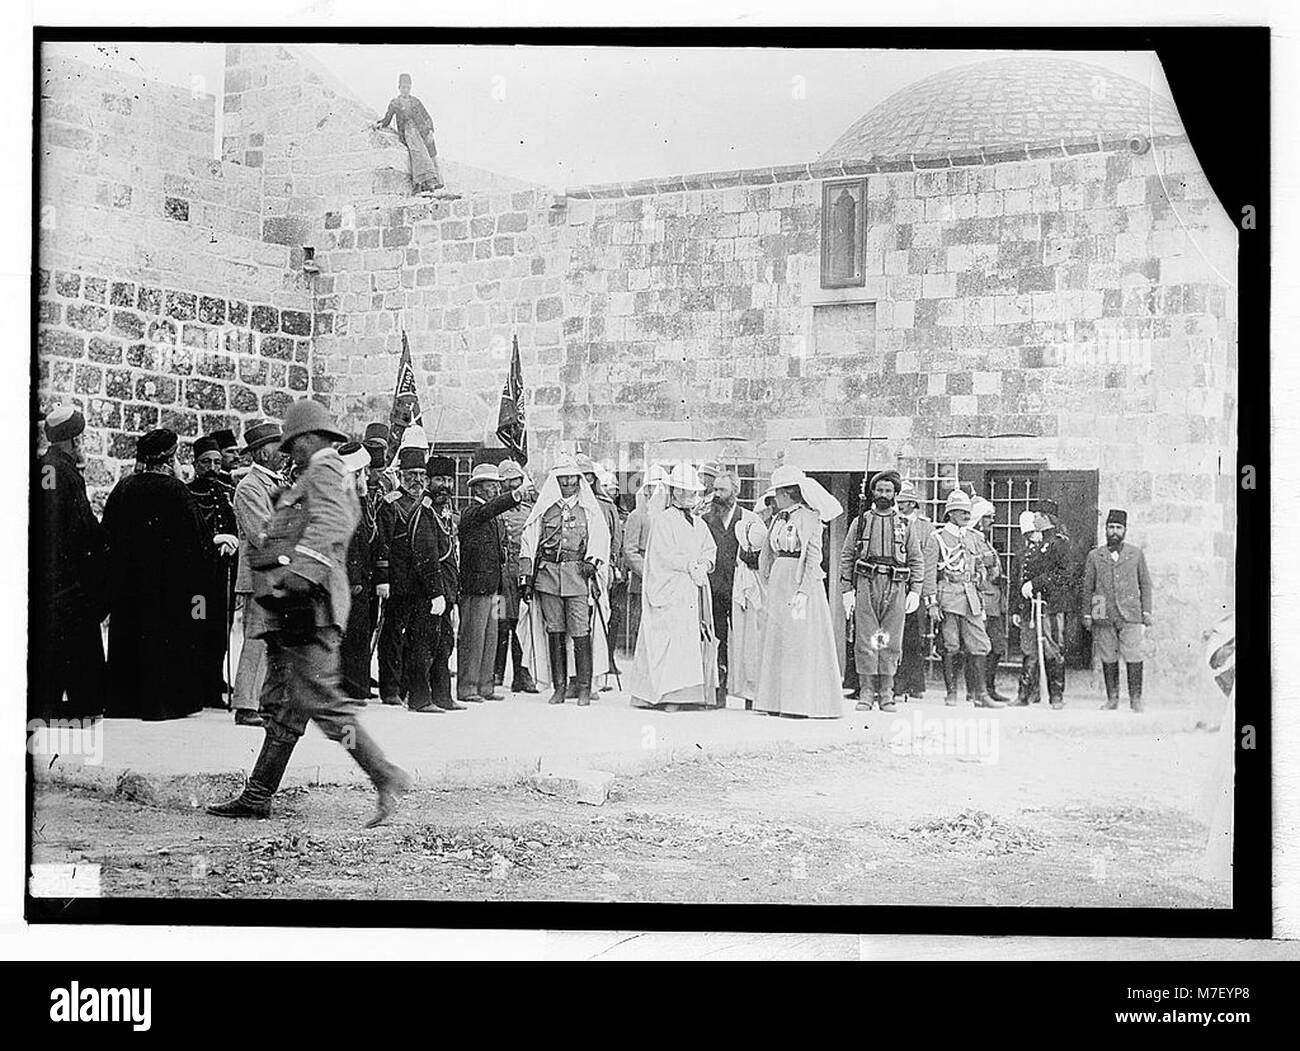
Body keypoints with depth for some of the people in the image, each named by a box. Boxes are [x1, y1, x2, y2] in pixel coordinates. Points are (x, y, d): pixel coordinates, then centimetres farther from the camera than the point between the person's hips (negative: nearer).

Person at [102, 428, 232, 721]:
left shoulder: (124, 487, 5)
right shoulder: (174, 490, -10)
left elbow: (108, 534, 8)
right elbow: (196, 534, -10)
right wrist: (215, 540, 8)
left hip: (126, 577, 5)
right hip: (166, 580, -5)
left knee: (128, 634, 11)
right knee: (164, 633, 1)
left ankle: (123, 701, 14)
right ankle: (161, 701, 0)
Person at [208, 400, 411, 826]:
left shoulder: (325, 472, -5)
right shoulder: (321, 476, 26)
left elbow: (325, 528, -22)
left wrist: (294, 569, -35)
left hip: (309, 600, -11)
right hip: (293, 607, 11)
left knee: (318, 698, -14)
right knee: (284, 703, 11)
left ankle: (385, 775, -12)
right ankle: (257, 796, 16)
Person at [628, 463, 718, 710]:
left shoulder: (699, 524, 20)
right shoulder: (662, 519, -3)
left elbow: (710, 550, 15)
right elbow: (665, 554, -11)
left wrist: (703, 565, -6)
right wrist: (690, 566, -14)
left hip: (695, 590, 7)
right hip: (669, 589, -7)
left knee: (696, 639, 1)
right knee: (672, 637, -13)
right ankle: (669, 695, -13)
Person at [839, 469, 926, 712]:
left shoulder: (904, 525, 12)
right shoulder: (861, 521, 10)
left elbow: (917, 561, 11)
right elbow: (846, 557, 8)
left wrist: (915, 591, 0)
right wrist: (847, 590, 0)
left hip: (896, 587, 1)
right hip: (866, 585, 0)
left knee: (891, 642, 1)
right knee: (866, 640, -4)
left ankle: (886, 693, 7)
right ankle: (868, 690, 0)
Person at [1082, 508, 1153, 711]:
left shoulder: (1136, 554, 9)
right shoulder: (1094, 556, 9)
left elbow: (1145, 584, 11)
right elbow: (1088, 587, 11)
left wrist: (1146, 613, 4)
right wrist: (1087, 616, 5)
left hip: (1130, 615, -1)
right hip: (1104, 617, 1)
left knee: (1133, 657, -7)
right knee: (1108, 659, 3)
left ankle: (1136, 699, 1)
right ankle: (1112, 698, 13)